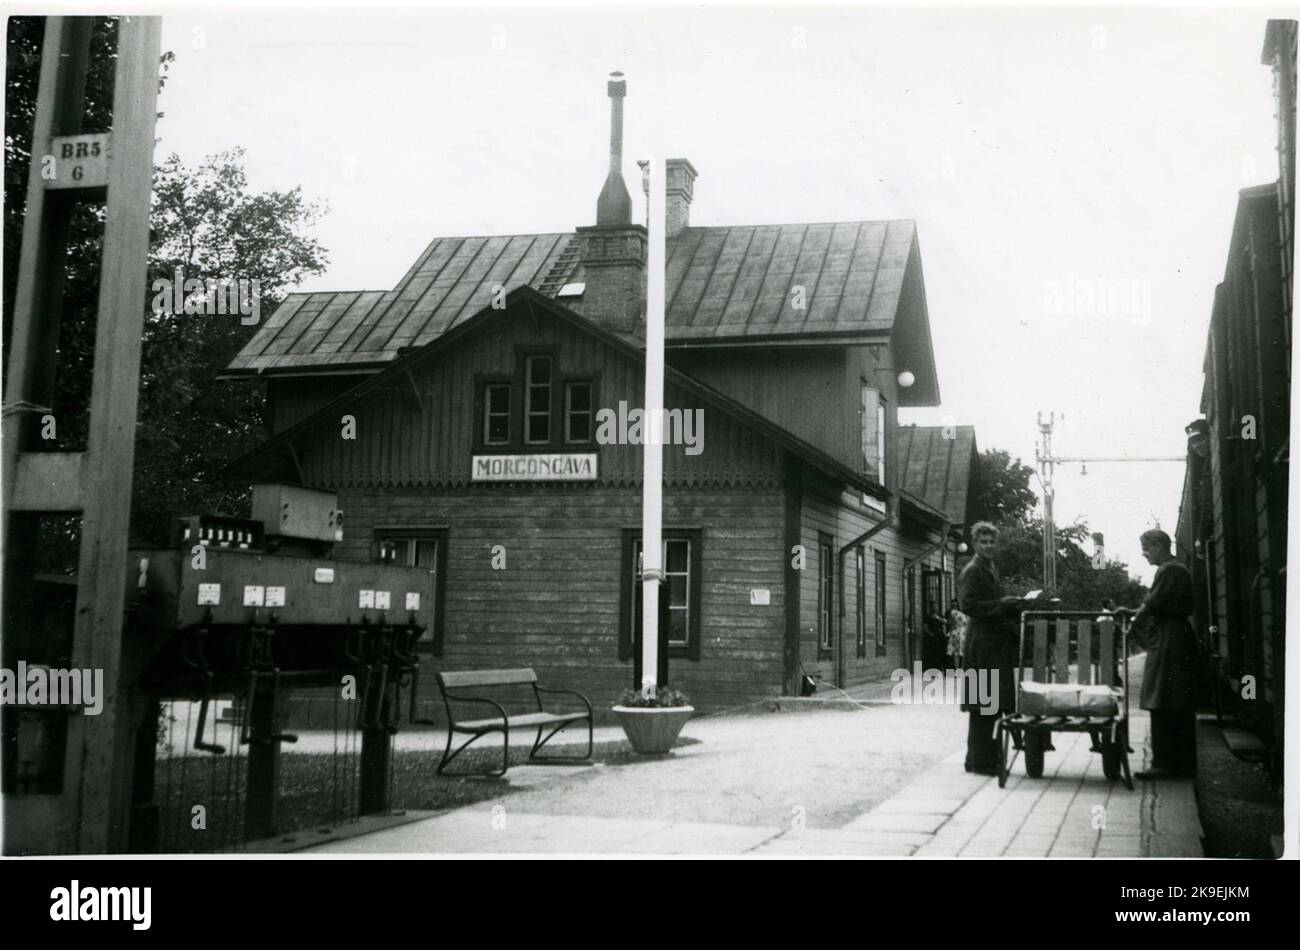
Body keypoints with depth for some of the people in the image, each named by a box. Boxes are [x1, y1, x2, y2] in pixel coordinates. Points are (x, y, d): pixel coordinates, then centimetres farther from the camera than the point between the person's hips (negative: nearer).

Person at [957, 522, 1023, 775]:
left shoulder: (991, 569, 19)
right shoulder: (971, 572, -10)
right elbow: (967, 605, -21)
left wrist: (1010, 606, 7)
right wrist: (1002, 605, -20)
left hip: (995, 643, 10)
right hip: (982, 643, -10)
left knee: (992, 706, 12)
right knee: (983, 706, -7)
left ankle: (978, 759, 19)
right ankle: (980, 761, -2)